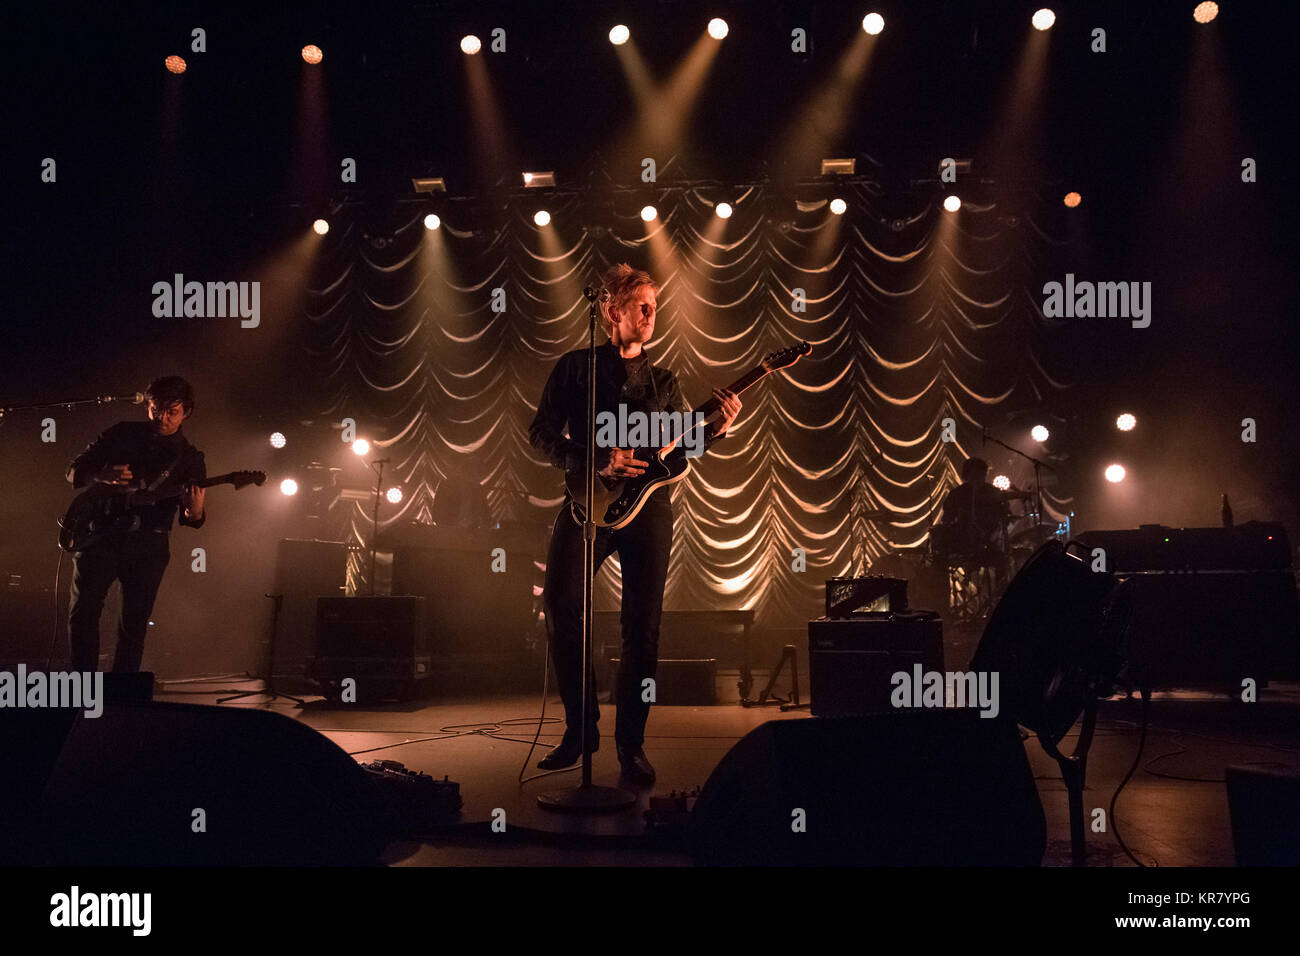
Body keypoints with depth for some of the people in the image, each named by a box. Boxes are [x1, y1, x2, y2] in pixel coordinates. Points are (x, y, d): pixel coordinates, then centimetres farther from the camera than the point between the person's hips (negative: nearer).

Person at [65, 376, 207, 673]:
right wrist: (102, 477, -14)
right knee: (82, 614, -5)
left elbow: (190, 515, 0)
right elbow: (75, 469, 9)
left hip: (148, 546, 0)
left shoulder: (190, 459, 5)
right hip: (100, 534, 0)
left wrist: (195, 513, -25)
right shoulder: (123, 433, 6)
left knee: (134, 627, 2)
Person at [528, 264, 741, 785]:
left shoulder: (663, 381, 17)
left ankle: (630, 741, 9)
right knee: (561, 606, -14)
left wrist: (715, 428, -7)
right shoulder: (576, 367, 8)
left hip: (649, 506, 2)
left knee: (643, 627, -3)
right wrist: (598, 462, -12)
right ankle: (581, 728, 3)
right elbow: (542, 434, 1)